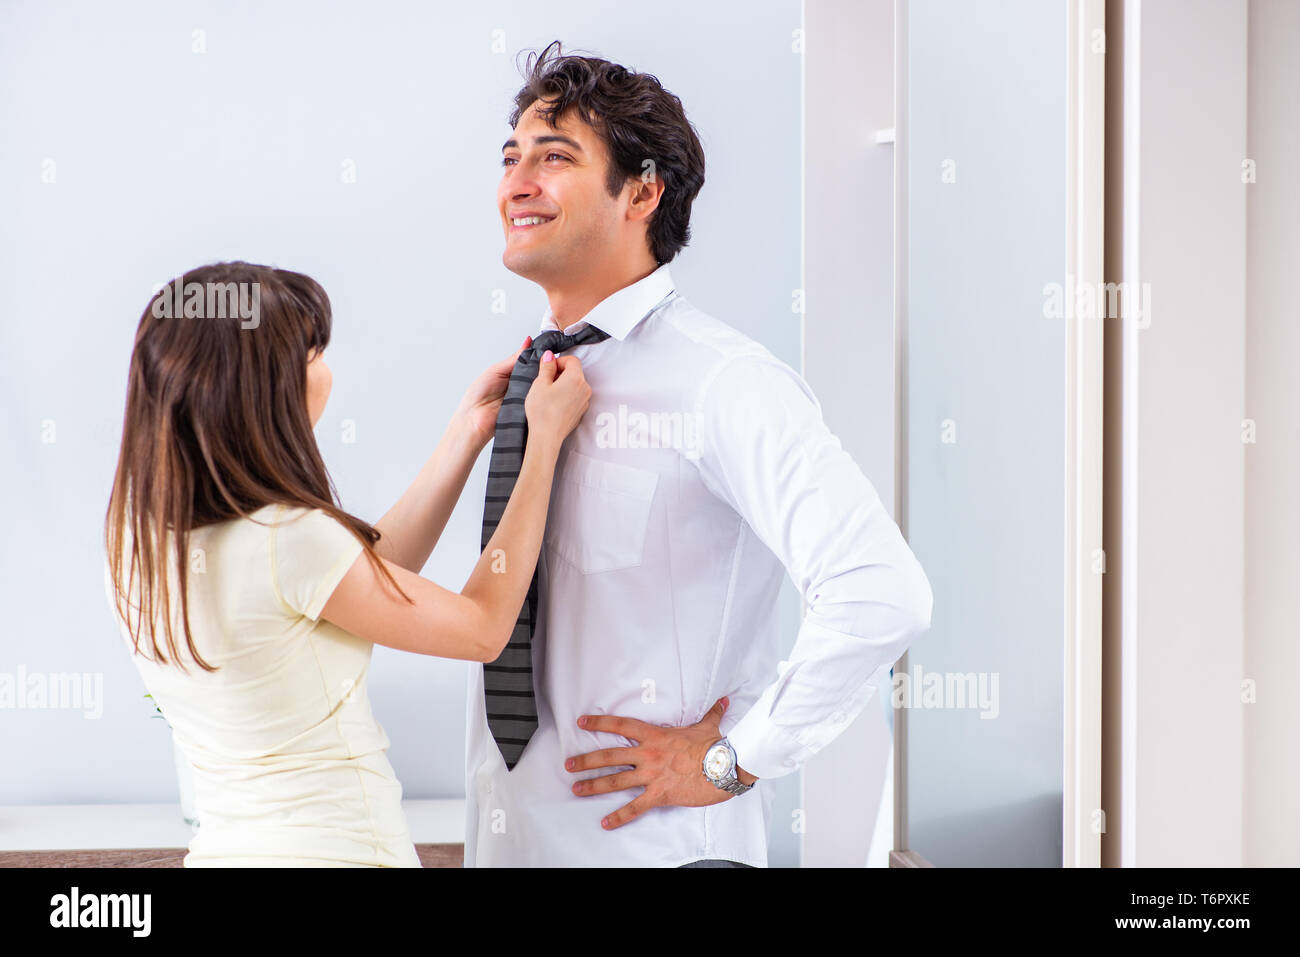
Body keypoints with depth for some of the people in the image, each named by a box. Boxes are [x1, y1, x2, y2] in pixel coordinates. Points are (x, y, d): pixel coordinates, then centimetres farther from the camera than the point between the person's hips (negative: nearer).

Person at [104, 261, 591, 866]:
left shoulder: (137, 538, 0)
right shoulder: (286, 538, -23)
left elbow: (371, 586, 6)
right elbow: (483, 628, -11)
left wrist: (469, 431, 9)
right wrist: (546, 437, -5)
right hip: (339, 849, -7)